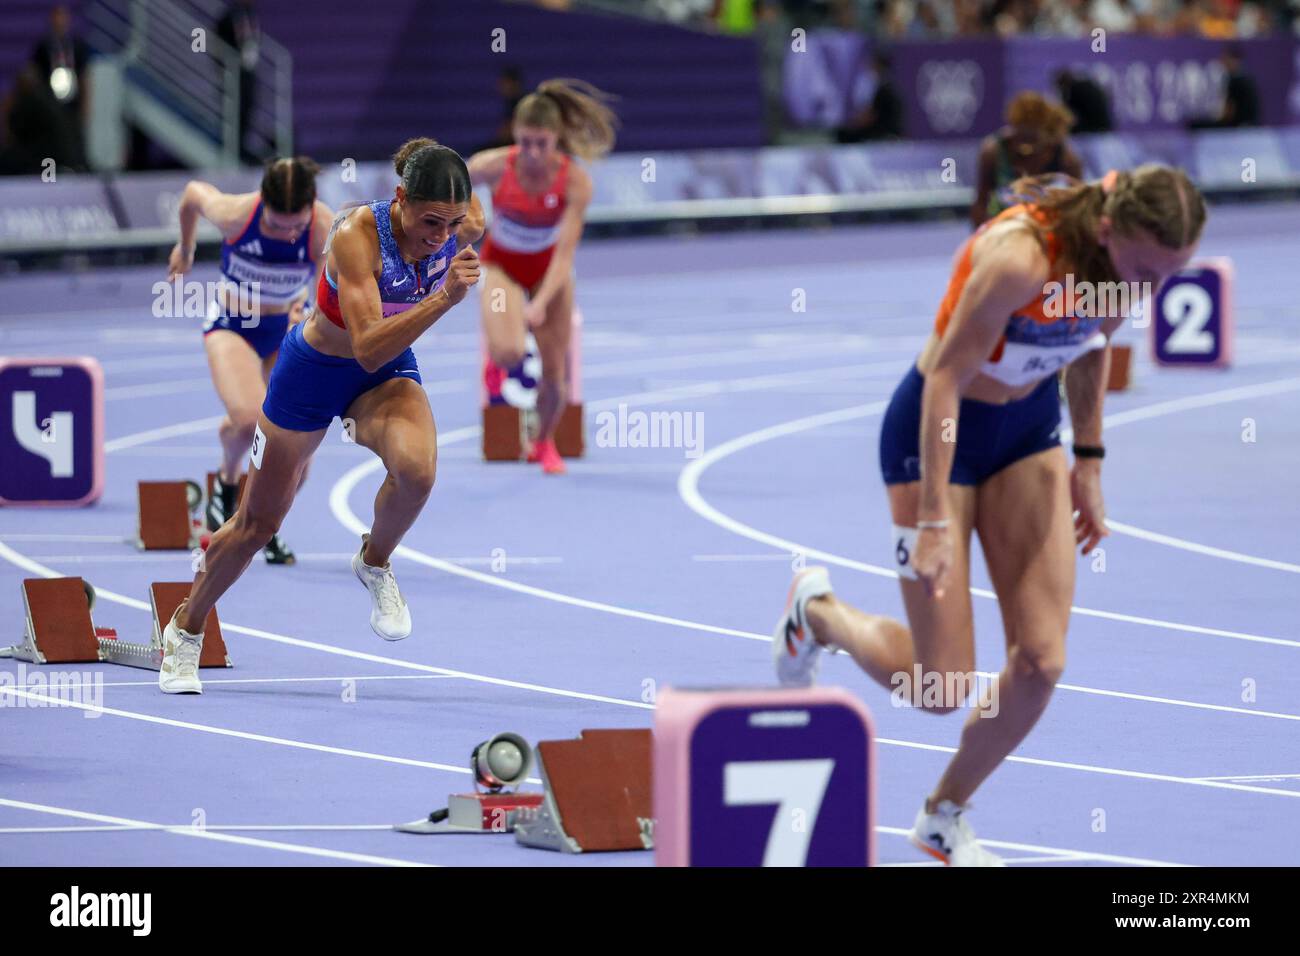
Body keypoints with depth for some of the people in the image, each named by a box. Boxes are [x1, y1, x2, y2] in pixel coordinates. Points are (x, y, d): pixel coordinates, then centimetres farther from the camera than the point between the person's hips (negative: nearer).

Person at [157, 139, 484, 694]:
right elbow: (369, 348, -43)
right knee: (258, 523, 12)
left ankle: (375, 564, 0)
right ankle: (186, 630, 37)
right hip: (314, 371, -3)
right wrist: (444, 298, -53)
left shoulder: (464, 226, -22)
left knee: (416, 470, -31)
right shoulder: (355, 235, -36)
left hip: (388, 374, 3)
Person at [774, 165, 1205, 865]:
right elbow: (945, 381, -29)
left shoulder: (1129, 255, -14)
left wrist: (1088, 464, 10)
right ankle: (818, 612, 28)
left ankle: (943, 819, 19)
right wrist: (933, 520, -29)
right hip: (938, 432, -6)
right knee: (941, 688, -3)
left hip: (1028, 430, 6)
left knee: (1040, 660, -4)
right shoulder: (1019, 258, -35)